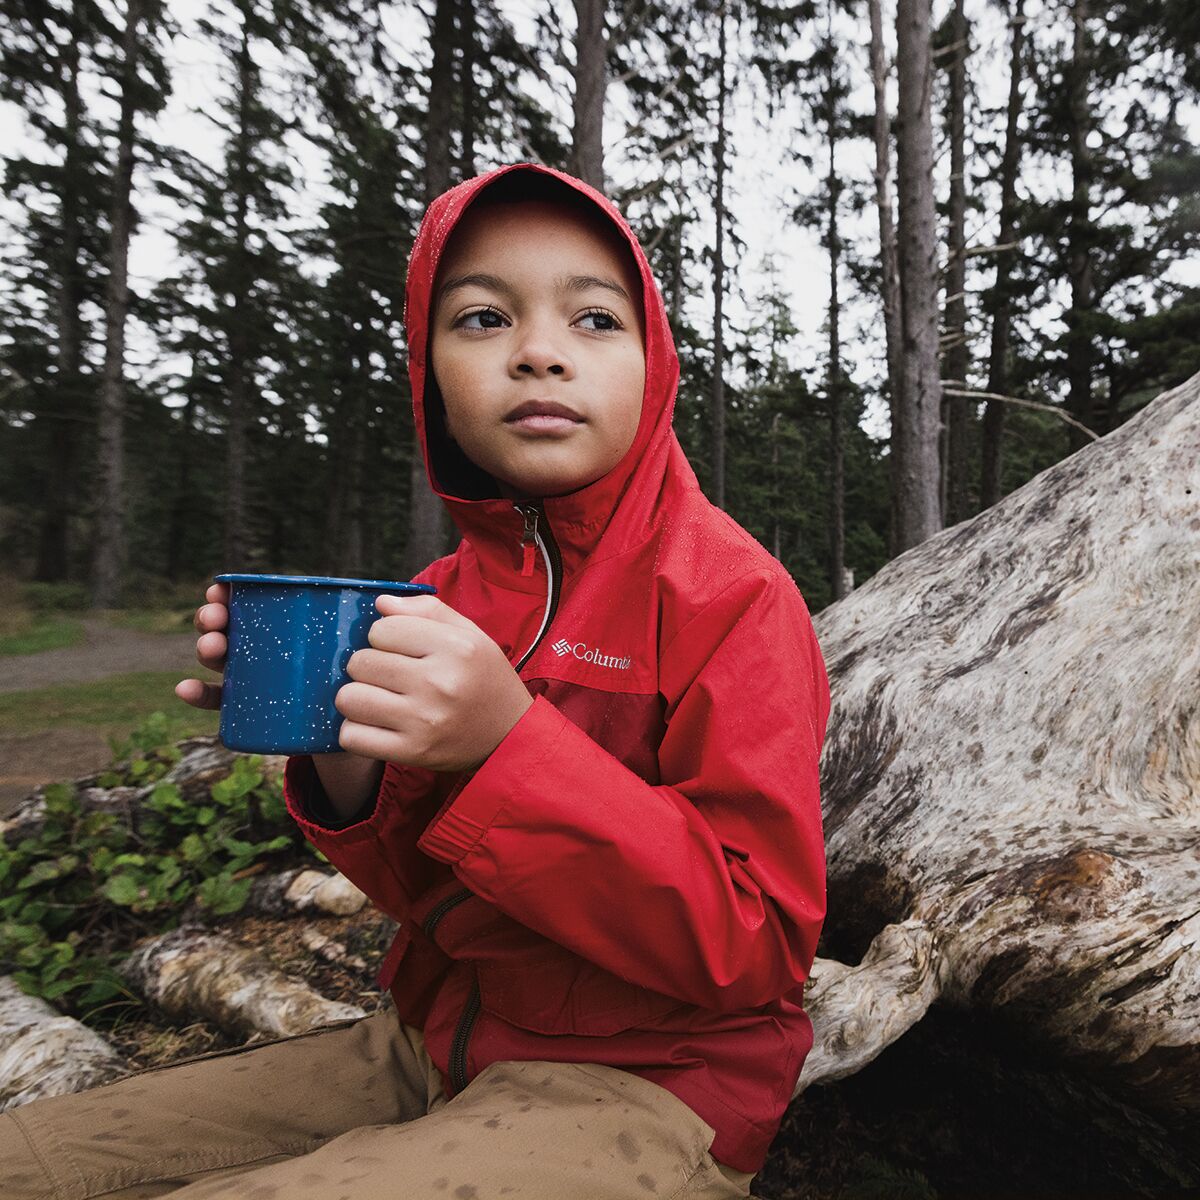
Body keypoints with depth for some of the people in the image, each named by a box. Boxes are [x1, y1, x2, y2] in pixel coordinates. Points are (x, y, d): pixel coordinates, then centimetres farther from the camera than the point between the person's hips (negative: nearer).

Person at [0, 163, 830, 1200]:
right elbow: (424, 894, 7)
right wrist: (345, 757, -15)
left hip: (643, 1086, -5)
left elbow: (755, 945, -20)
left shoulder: (729, 595, -16)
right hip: (436, 1046, 6)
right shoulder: (449, 596, 1)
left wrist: (507, 745, -31)